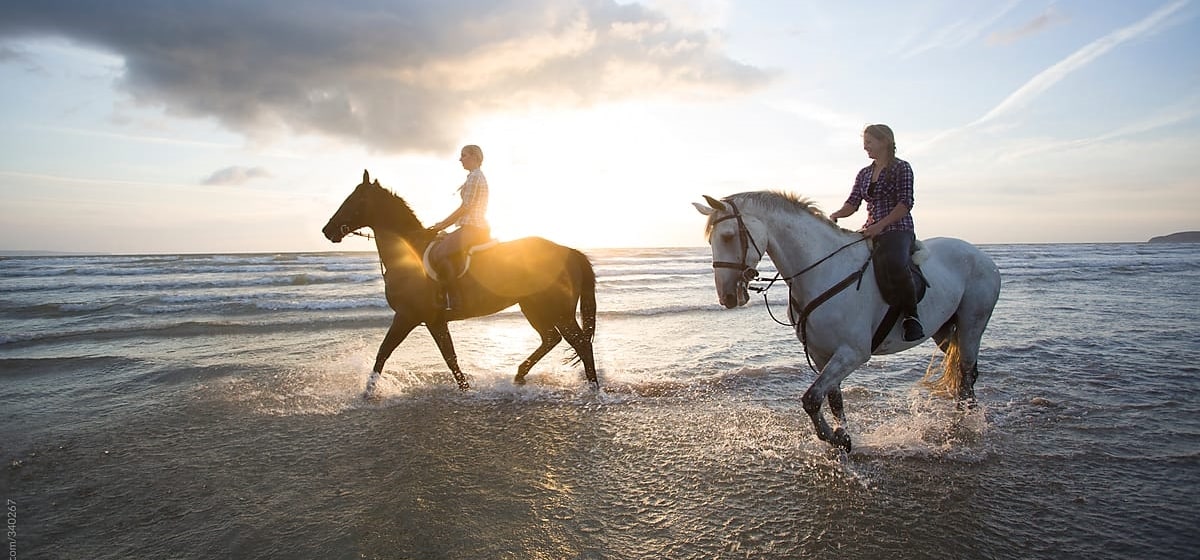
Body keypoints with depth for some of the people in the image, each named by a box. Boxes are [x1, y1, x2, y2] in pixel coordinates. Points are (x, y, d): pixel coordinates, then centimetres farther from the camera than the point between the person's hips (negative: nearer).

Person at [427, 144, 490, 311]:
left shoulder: (474, 176, -8)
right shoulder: (478, 176, 24)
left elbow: (465, 208, -14)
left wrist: (441, 225, -8)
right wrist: (443, 224, 18)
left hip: (472, 228, -11)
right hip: (476, 228, 11)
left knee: (437, 254, -24)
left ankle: (451, 301, -26)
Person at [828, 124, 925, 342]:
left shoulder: (901, 168, 0)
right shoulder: (864, 174, 18)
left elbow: (905, 203, -10)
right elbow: (853, 202, 11)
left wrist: (880, 225, -21)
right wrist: (836, 215, -11)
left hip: (898, 230, -7)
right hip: (871, 232, 7)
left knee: (895, 263, -37)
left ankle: (911, 316, -21)